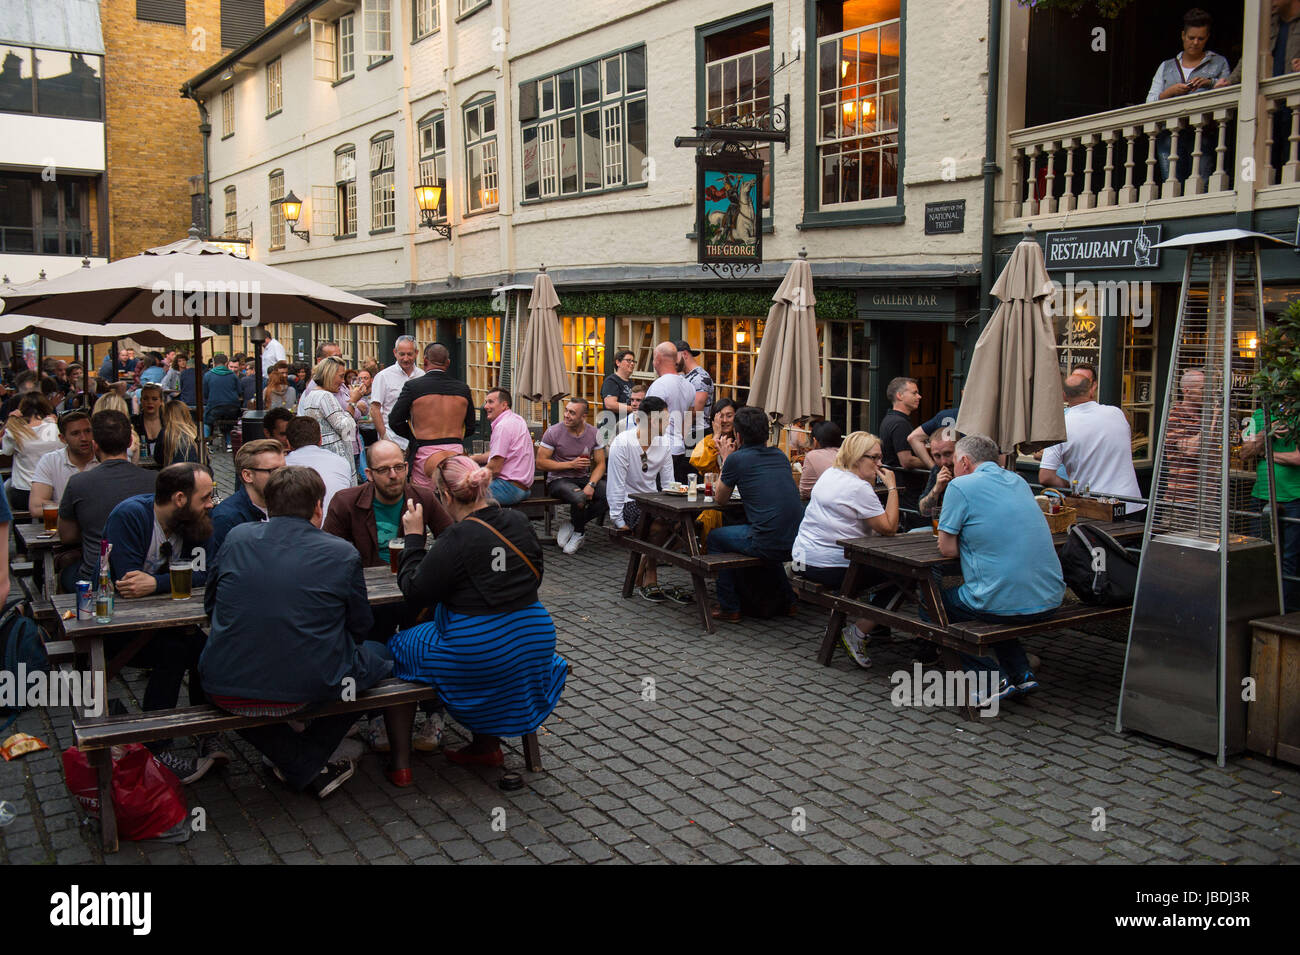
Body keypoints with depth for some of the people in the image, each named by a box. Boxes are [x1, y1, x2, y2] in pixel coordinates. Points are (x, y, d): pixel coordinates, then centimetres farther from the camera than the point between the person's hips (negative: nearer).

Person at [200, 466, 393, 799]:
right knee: (379, 656, 24)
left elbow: (210, 604, 15)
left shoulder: (236, 538, 3)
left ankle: (303, 765, 26)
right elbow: (361, 626, 4)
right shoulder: (342, 554, -6)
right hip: (308, 689, -2)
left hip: (226, 690, 2)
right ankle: (310, 761, 23)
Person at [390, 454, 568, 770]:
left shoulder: (456, 539, -20)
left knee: (399, 644, 16)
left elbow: (415, 592, -12)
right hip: (533, 641, 7)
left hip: (478, 655, -6)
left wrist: (414, 537, -4)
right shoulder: (519, 523, 1)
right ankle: (487, 744, 36)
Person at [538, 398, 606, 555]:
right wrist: (571, 464, -15)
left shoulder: (593, 433, 2)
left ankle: (572, 524, -5)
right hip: (558, 480, -4)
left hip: (584, 479, 4)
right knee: (579, 498, -36)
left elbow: (600, 464, 2)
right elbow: (540, 463, -8)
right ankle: (578, 531, -2)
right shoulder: (553, 432, -8)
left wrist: (591, 485, -17)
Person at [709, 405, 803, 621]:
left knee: (715, 538, 20)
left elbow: (721, 499, 14)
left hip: (769, 544, -6)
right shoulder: (779, 455, 15)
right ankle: (788, 599, 39)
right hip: (797, 541, 6)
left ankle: (729, 607, 22)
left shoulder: (736, 459, -2)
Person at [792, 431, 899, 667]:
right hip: (828, 566, -10)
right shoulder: (859, 488, -17)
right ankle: (857, 633, 0)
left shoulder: (829, 474, 12)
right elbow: (889, 527, -15)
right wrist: (892, 488, -10)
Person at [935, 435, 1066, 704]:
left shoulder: (961, 486, -7)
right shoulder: (1018, 481, 16)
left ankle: (991, 677, 5)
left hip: (1007, 605, -7)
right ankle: (1021, 673, 23)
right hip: (1050, 600, 8)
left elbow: (947, 549, -6)